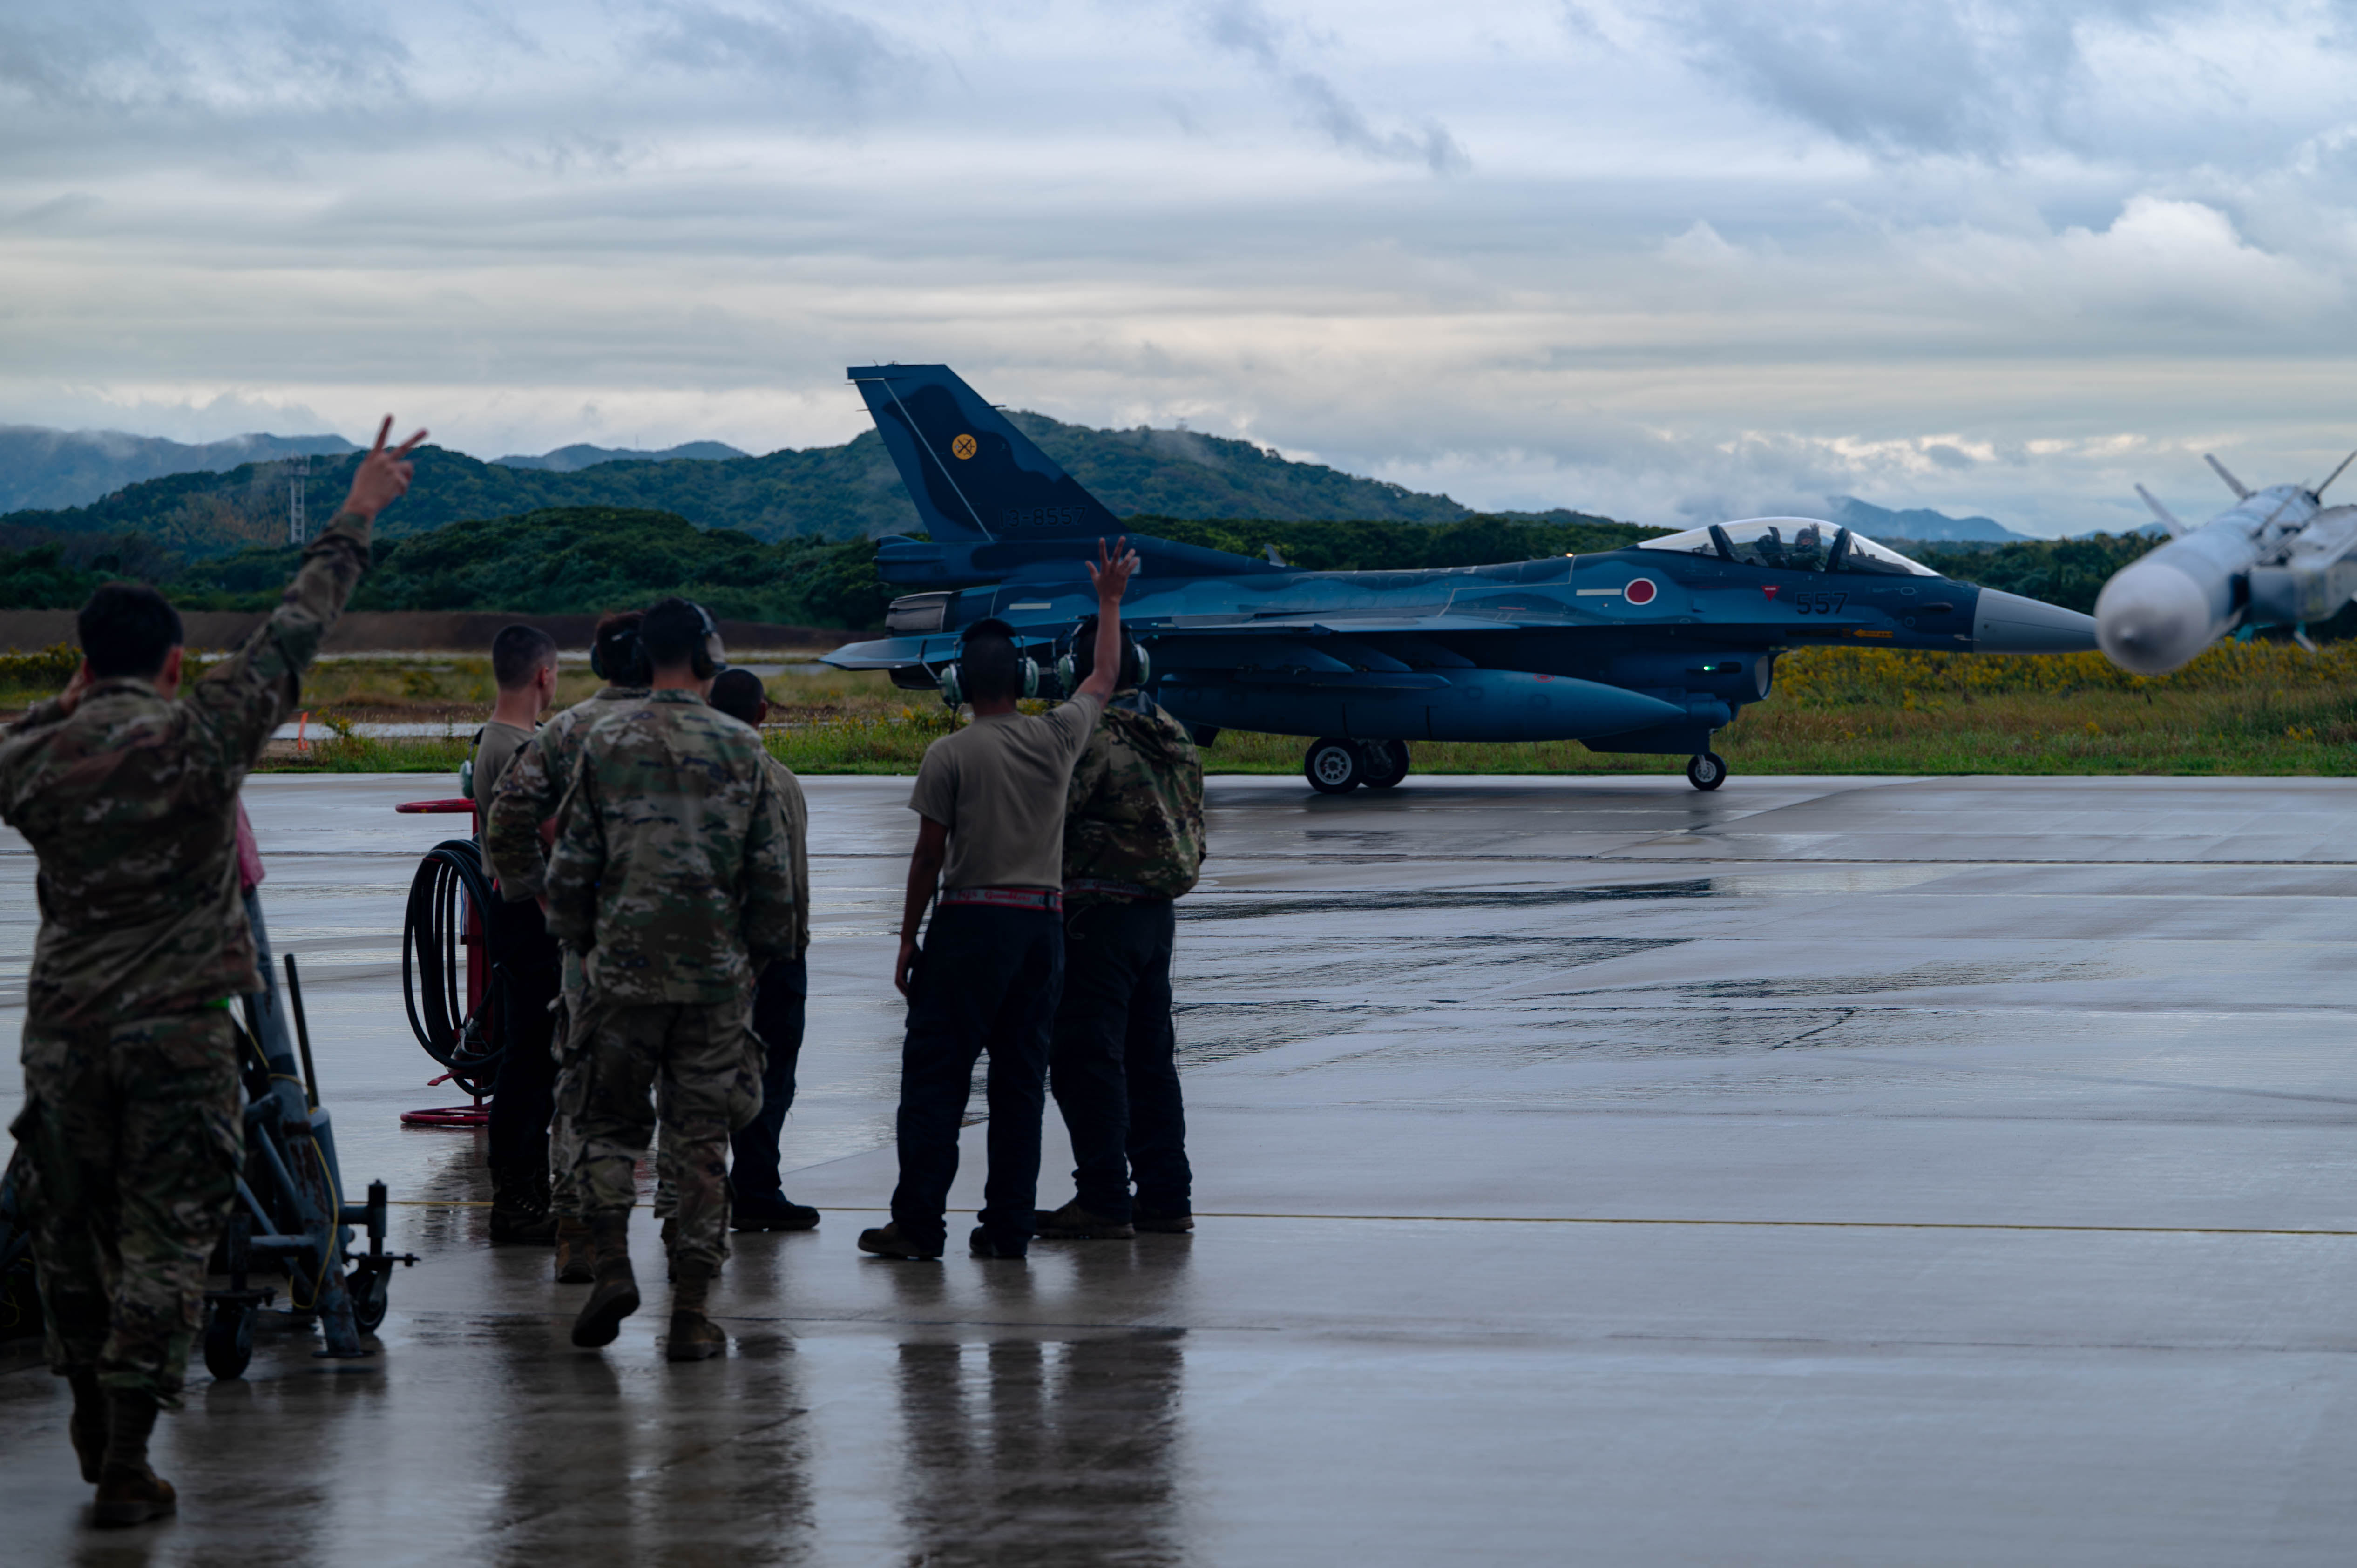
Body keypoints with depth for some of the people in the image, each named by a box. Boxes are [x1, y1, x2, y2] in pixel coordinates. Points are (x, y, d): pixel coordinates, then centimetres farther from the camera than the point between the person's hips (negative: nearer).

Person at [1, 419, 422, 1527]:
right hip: (177, 1031, -3)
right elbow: (294, 631, -2)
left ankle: (93, 1421, 30)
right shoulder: (201, 739, -9)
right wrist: (355, 521, 7)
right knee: (164, 1240, 0)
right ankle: (125, 1465, -3)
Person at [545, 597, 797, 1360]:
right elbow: (774, 873, 2)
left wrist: (583, 945, 16)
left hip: (623, 972, 0)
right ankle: (691, 1310, 3)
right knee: (701, 1137, 5)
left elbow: (570, 866, 2)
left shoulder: (605, 744, 0)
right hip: (715, 974, 0)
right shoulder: (741, 748, 1)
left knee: (609, 1124, 12)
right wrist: (760, 955, 15)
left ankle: (611, 1263, -8)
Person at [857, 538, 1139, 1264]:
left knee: (935, 1074, 0)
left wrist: (908, 943, 3)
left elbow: (928, 856, -5)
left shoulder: (949, 754, -6)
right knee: (1020, 1081, 7)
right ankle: (1009, 1227, 6)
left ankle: (919, 1223, -4)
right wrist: (1109, 600, 38)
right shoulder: (1057, 737, 4)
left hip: (971, 921, -4)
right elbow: (1105, 677, 24)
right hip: (1043, 923, 4)